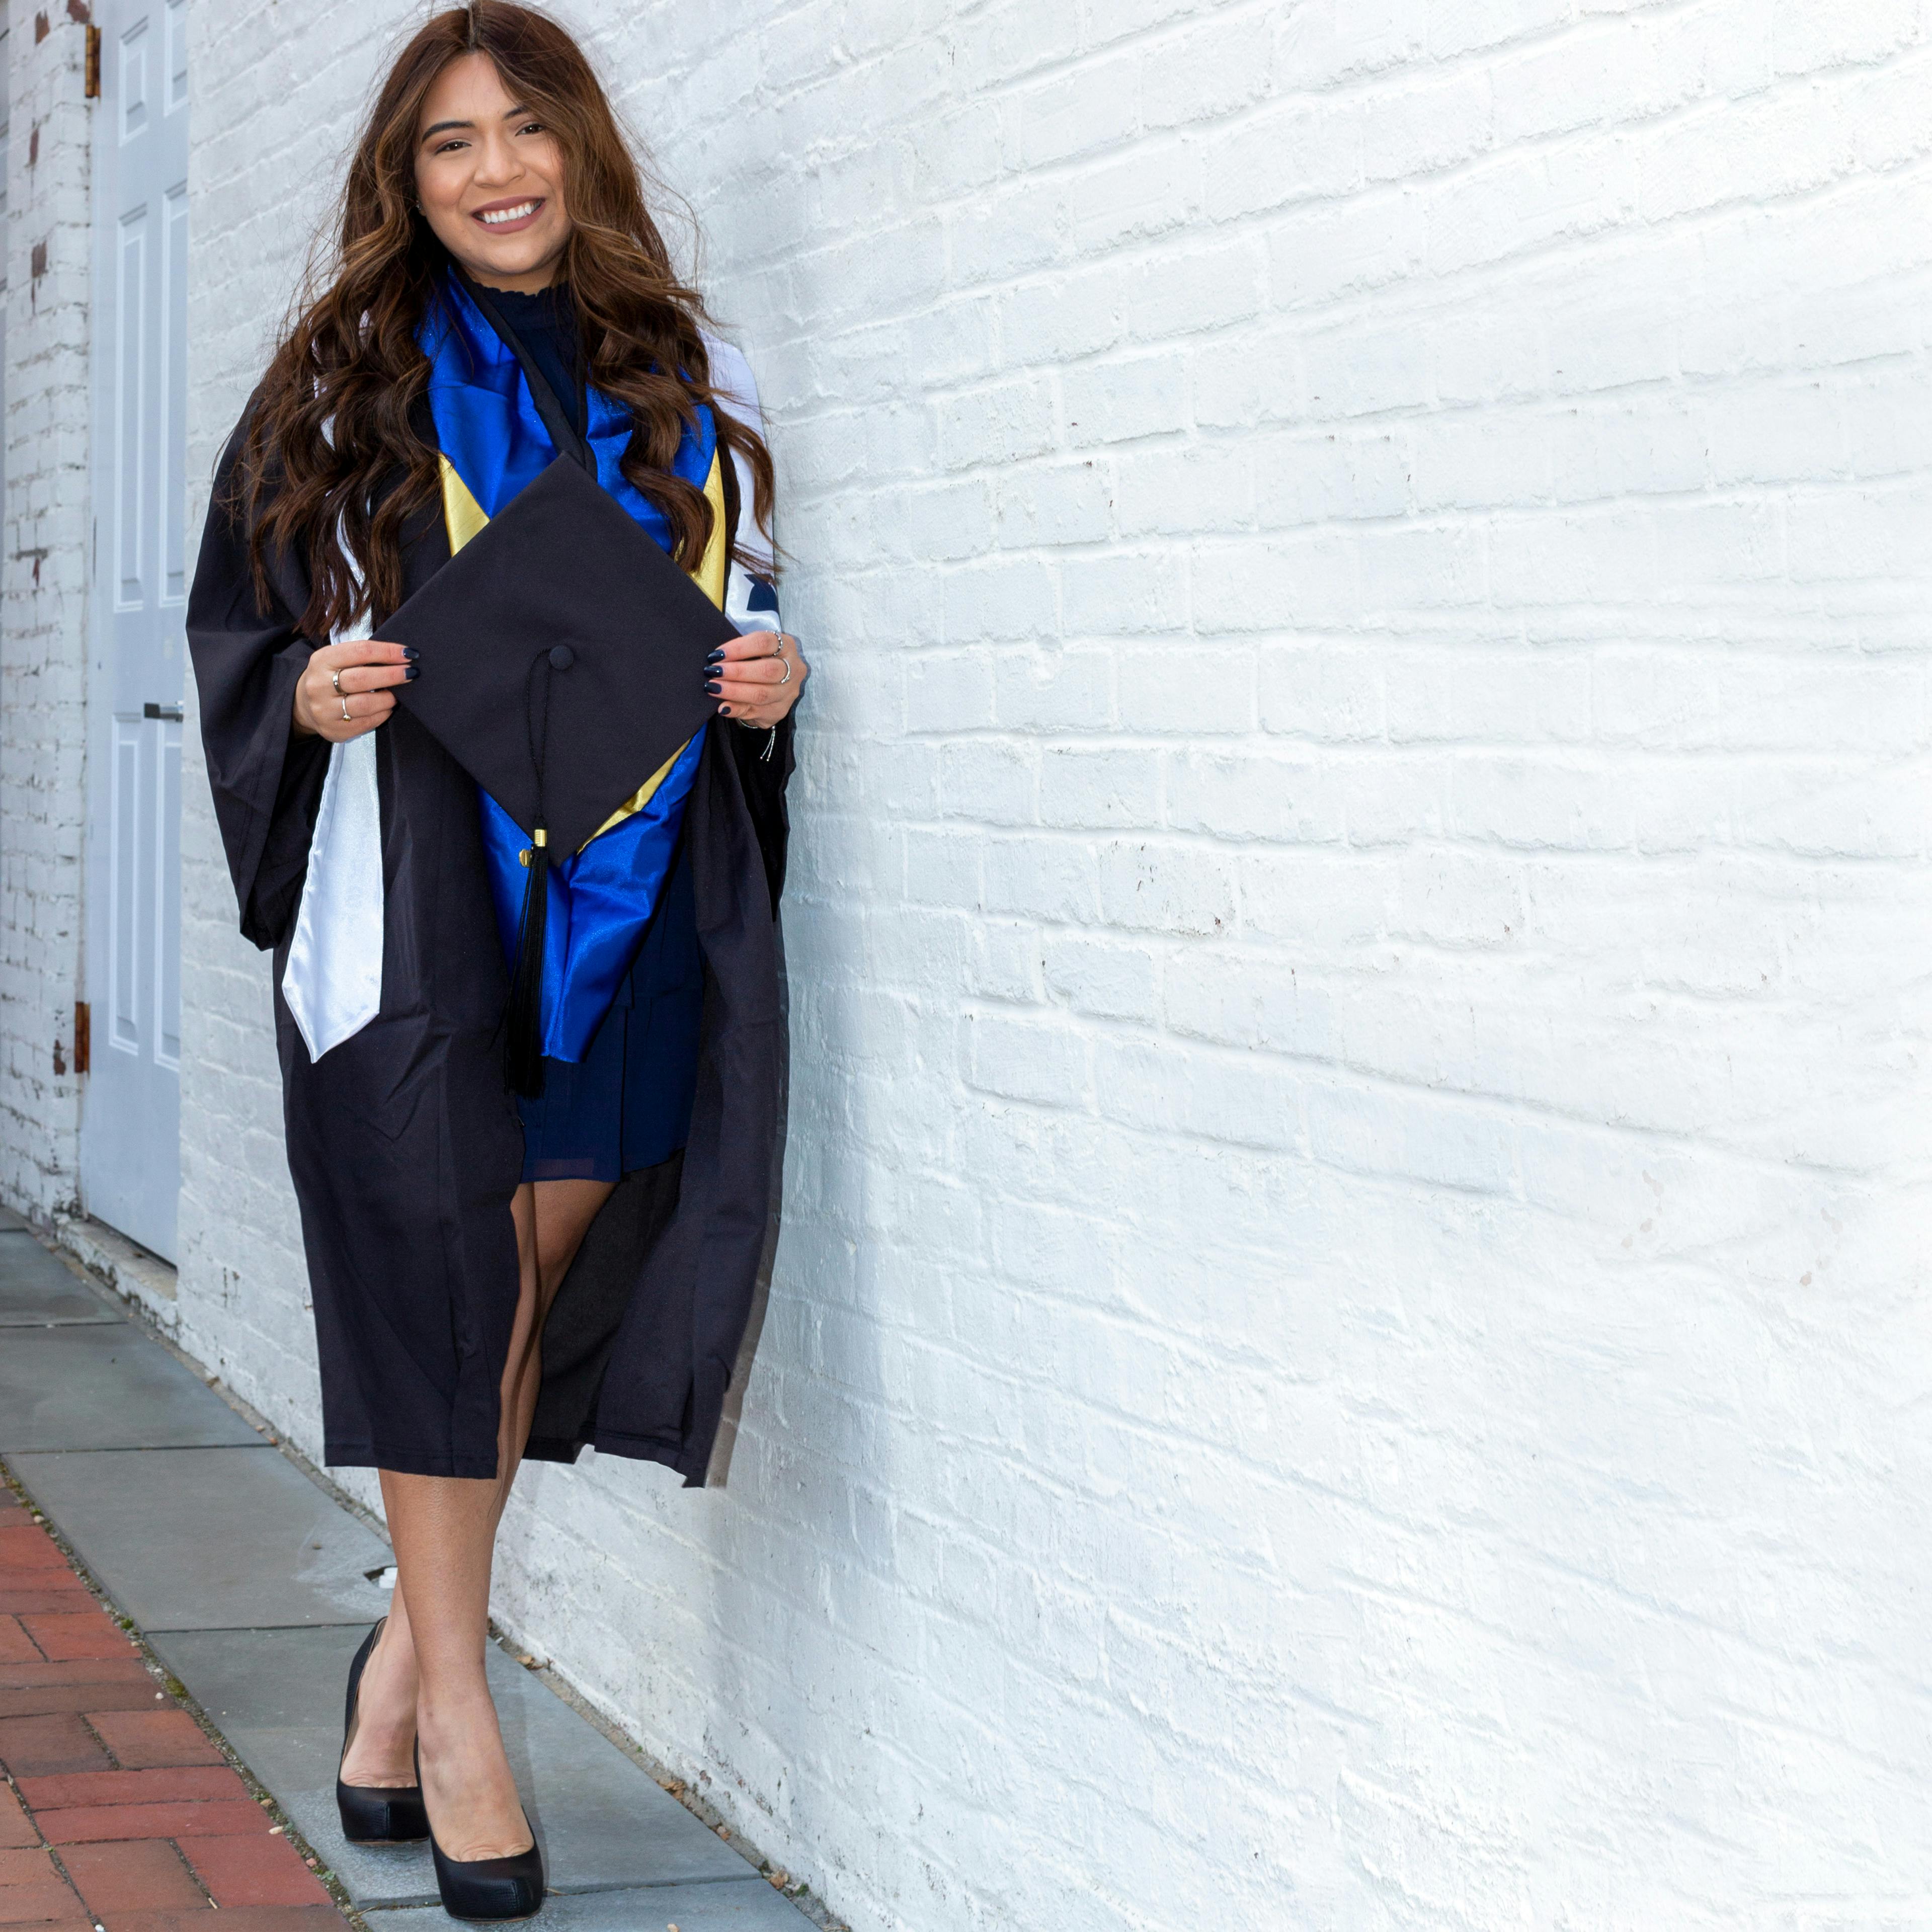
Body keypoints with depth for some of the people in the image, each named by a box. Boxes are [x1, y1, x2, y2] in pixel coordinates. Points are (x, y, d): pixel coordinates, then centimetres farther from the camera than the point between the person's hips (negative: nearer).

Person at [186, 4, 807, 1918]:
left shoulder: (690, 383, 12)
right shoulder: (342, 382, 5)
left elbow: (742, 613, 19)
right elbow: (234, 626, 7)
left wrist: (769, 677, -2)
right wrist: (311, 695, -13)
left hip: (626, 890, 3)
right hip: (415, 885, -2)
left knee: (543, 1275, 1)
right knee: (443, 1267, -8)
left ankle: (412, 1637, 18)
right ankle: (449, 1694, 1)